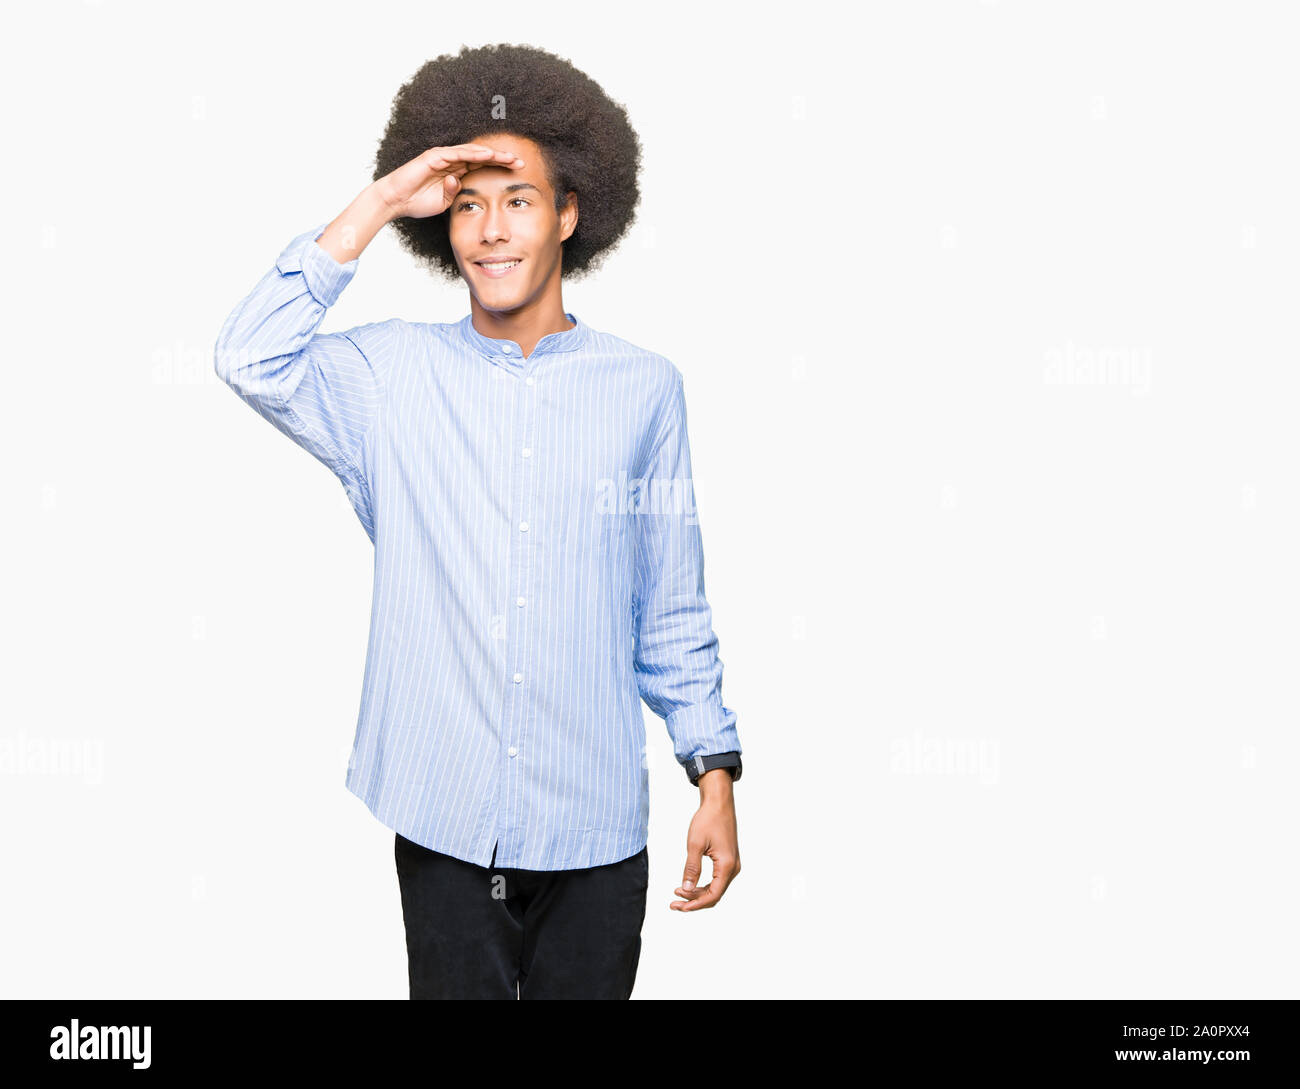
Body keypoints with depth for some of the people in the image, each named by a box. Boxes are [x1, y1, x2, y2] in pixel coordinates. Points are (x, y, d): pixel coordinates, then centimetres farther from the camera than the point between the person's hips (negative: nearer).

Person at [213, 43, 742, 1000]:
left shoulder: (645, 389, 1)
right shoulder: (394, 374, 2)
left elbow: (673, 609, 5)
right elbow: (252, 361, -16)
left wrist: (716, 777, 2)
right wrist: (377, 203, -11)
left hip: (595, 824, 0)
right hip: (445, 817, 0)